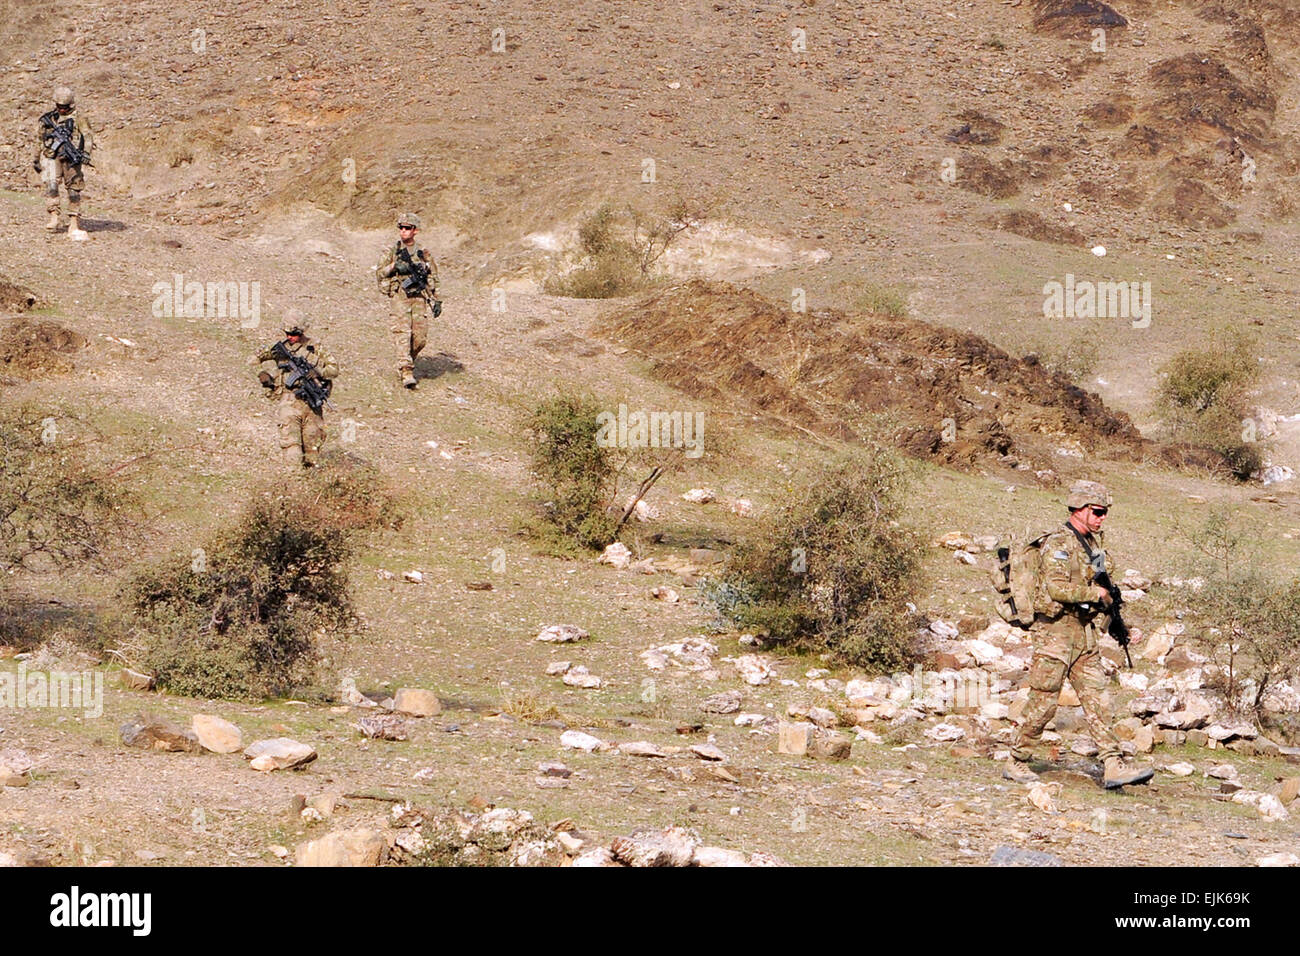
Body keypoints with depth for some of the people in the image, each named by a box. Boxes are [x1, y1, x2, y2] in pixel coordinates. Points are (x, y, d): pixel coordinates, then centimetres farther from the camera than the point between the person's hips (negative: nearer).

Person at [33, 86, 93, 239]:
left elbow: (88, 136, -7)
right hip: (52, 157, 1)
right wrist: (37, 159, 25)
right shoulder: (48, 119, 15)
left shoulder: (78, 119, 5)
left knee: (74, 189, 1)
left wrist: (86, 153, -24)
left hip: (71, 158, -1)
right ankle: (54, 216, -21)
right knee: (51, 184, -21)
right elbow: (39, 140, 24)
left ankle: (74, 223, 8)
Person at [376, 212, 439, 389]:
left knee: (420, 337, -2)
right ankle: (406, 372, -19)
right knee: (403, 333, -14)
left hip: (419, 297, 3)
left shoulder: (423, 252, 10)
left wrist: (435, 301, 10)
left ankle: (406, 363, 22)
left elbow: (433, 278, 15)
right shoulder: (391, 250, 4)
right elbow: (379, 272, 4)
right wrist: (393, 266, -14)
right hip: (399, 296, -3)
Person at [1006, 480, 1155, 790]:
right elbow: (1057, 588, -26)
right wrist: (1096, 592, -15)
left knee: (1096, 699, 1)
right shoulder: (1058, 543, -14)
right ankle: (1017, 762, 11)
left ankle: (1113, 767, -4)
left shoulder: (1093, 543, 15)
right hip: (1056, 628, -8)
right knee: (1043, 701, -3)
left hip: (1084, 632, 8)